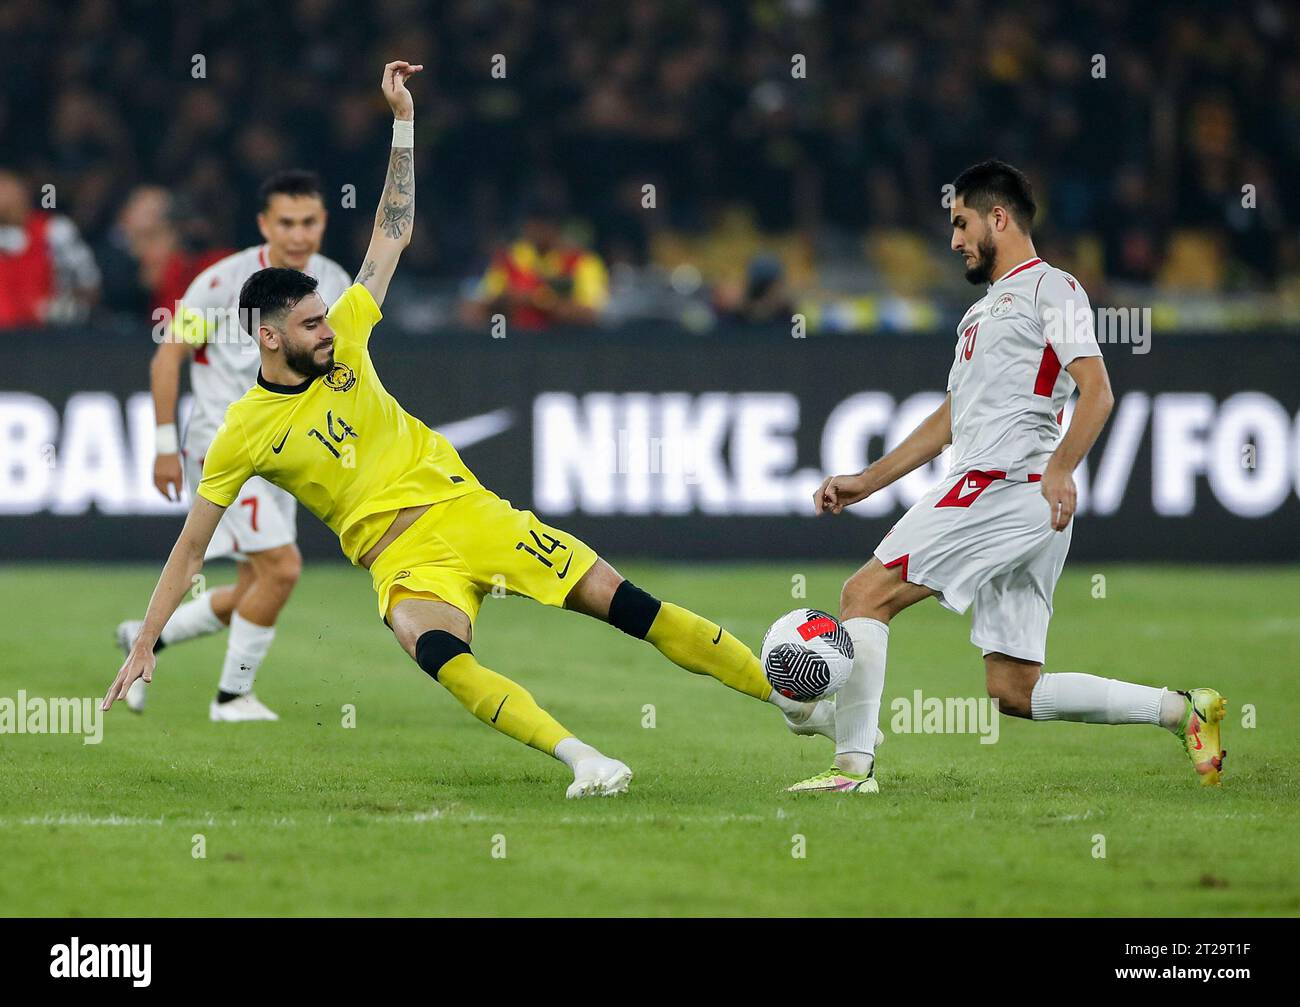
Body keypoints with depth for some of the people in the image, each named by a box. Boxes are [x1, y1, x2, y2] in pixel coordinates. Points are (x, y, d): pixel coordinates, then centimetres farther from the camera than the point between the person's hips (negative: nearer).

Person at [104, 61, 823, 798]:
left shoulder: (343, 337, 5)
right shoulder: (243, 434, -4)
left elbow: (393, 234, 12)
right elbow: (191, 549, 2)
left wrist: (403, 119, 7)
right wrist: (144, 646, -2)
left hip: (467, 509, 4)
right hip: (405, 560, -4)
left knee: (625, 603, -3)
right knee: (441, 654, -37)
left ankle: (787, 695, 5)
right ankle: (584, 760, -47)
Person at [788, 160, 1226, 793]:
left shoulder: (1049, 286, 0)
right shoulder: (981, 312, 29)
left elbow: (1097, 391, -12)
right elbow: (948, 422, 32)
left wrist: (1059, 470, -26)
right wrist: (865, 483, 26)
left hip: (1006, 486, -9)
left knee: (865, 594, -13)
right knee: (1015, 691, 3)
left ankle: (853, 766, -17)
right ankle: (1181, 710, 7)